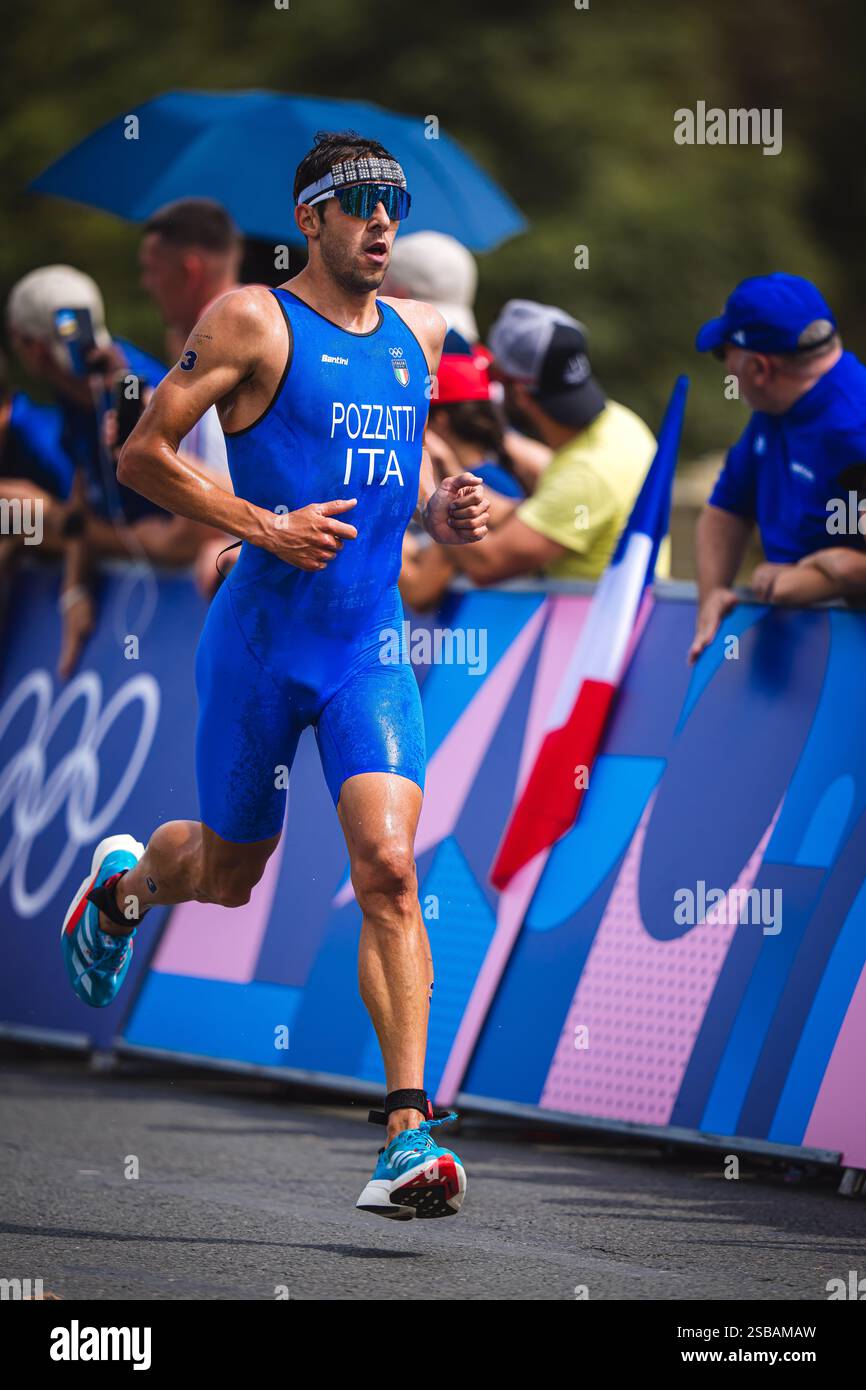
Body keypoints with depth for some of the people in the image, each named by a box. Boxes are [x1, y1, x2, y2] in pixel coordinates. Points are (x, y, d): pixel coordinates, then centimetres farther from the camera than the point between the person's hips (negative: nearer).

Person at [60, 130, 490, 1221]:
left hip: (371, 649, 3)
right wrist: (265, 526, -19)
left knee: (388, 866, -15)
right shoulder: (252, 322, -9)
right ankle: (120, 882, 51)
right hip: (260, 641, -3)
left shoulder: (417, 334, 10)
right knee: (228, 873, 13)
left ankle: (407, 1134, -16)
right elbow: (141, 455, -10)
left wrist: (438, 509, 5)